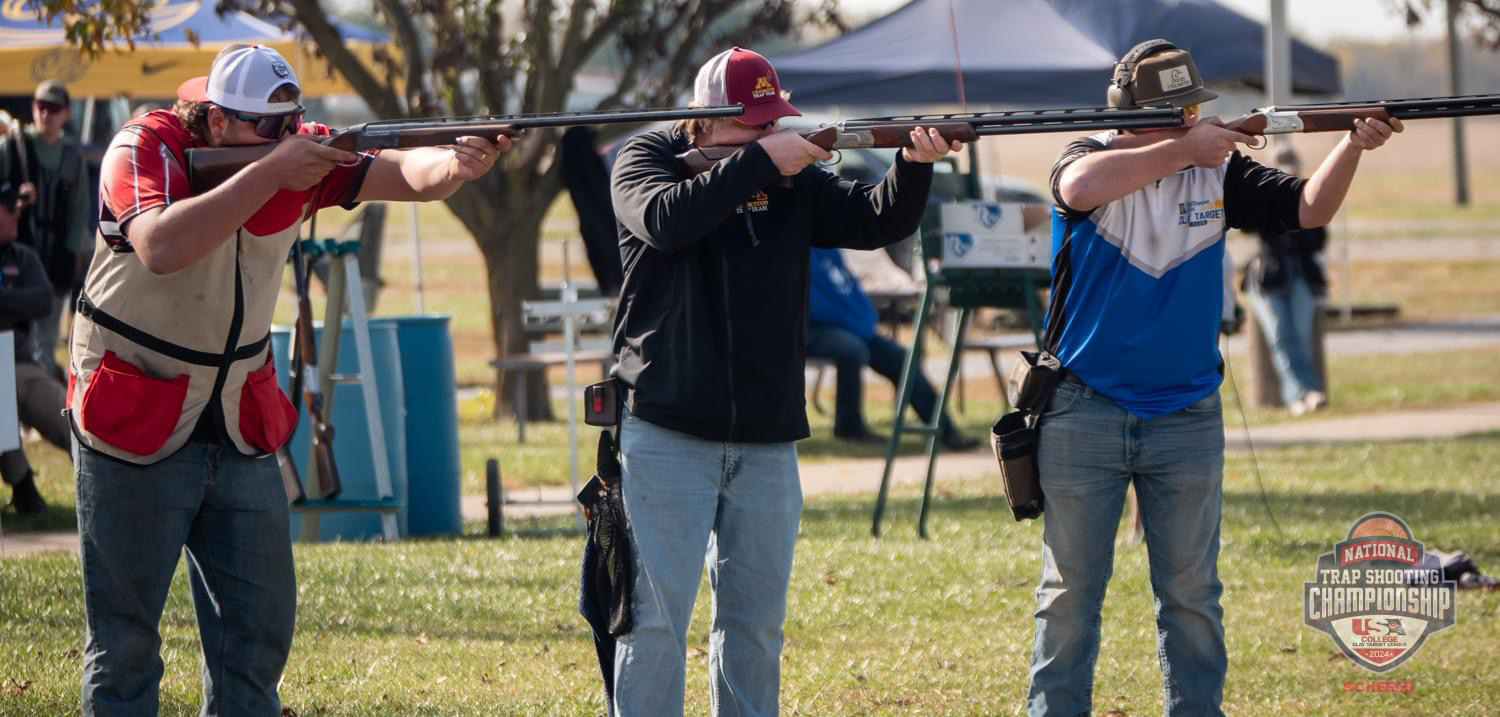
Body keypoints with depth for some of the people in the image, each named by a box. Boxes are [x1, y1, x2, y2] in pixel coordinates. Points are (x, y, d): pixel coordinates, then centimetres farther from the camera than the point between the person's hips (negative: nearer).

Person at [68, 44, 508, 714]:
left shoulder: (297, 153, -4)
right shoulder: (145, 148, -16)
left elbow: (401, 174, -17)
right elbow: (161, 247, -35)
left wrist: (454, 165, -40)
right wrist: (267, 173, -37)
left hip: (239, 429, 5)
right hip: (137, 429, -5)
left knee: (260, 627, 5)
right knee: (124, 634, 0)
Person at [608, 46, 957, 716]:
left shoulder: (792, 179, 10)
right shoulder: (646, 160, -1)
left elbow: (876, 220, 1)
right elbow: (668, 219, -22)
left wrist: (914, 165, -19)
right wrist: (759, 160, -22)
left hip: (767, 443, 5)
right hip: (667, 435, -5)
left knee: (756, 622, 10)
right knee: (655, 615, -5)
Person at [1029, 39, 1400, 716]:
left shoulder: (1219, 171, 1)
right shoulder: (1095, 158, -7)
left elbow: (1308, 208, -5)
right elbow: (1079, 187, -31)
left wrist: (1352, 147, -23)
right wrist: (1183, 149, -28)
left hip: (1187, 419, 3)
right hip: (1084, 415, -2)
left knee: (1192, 595, 8)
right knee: (1070, 591, 4)